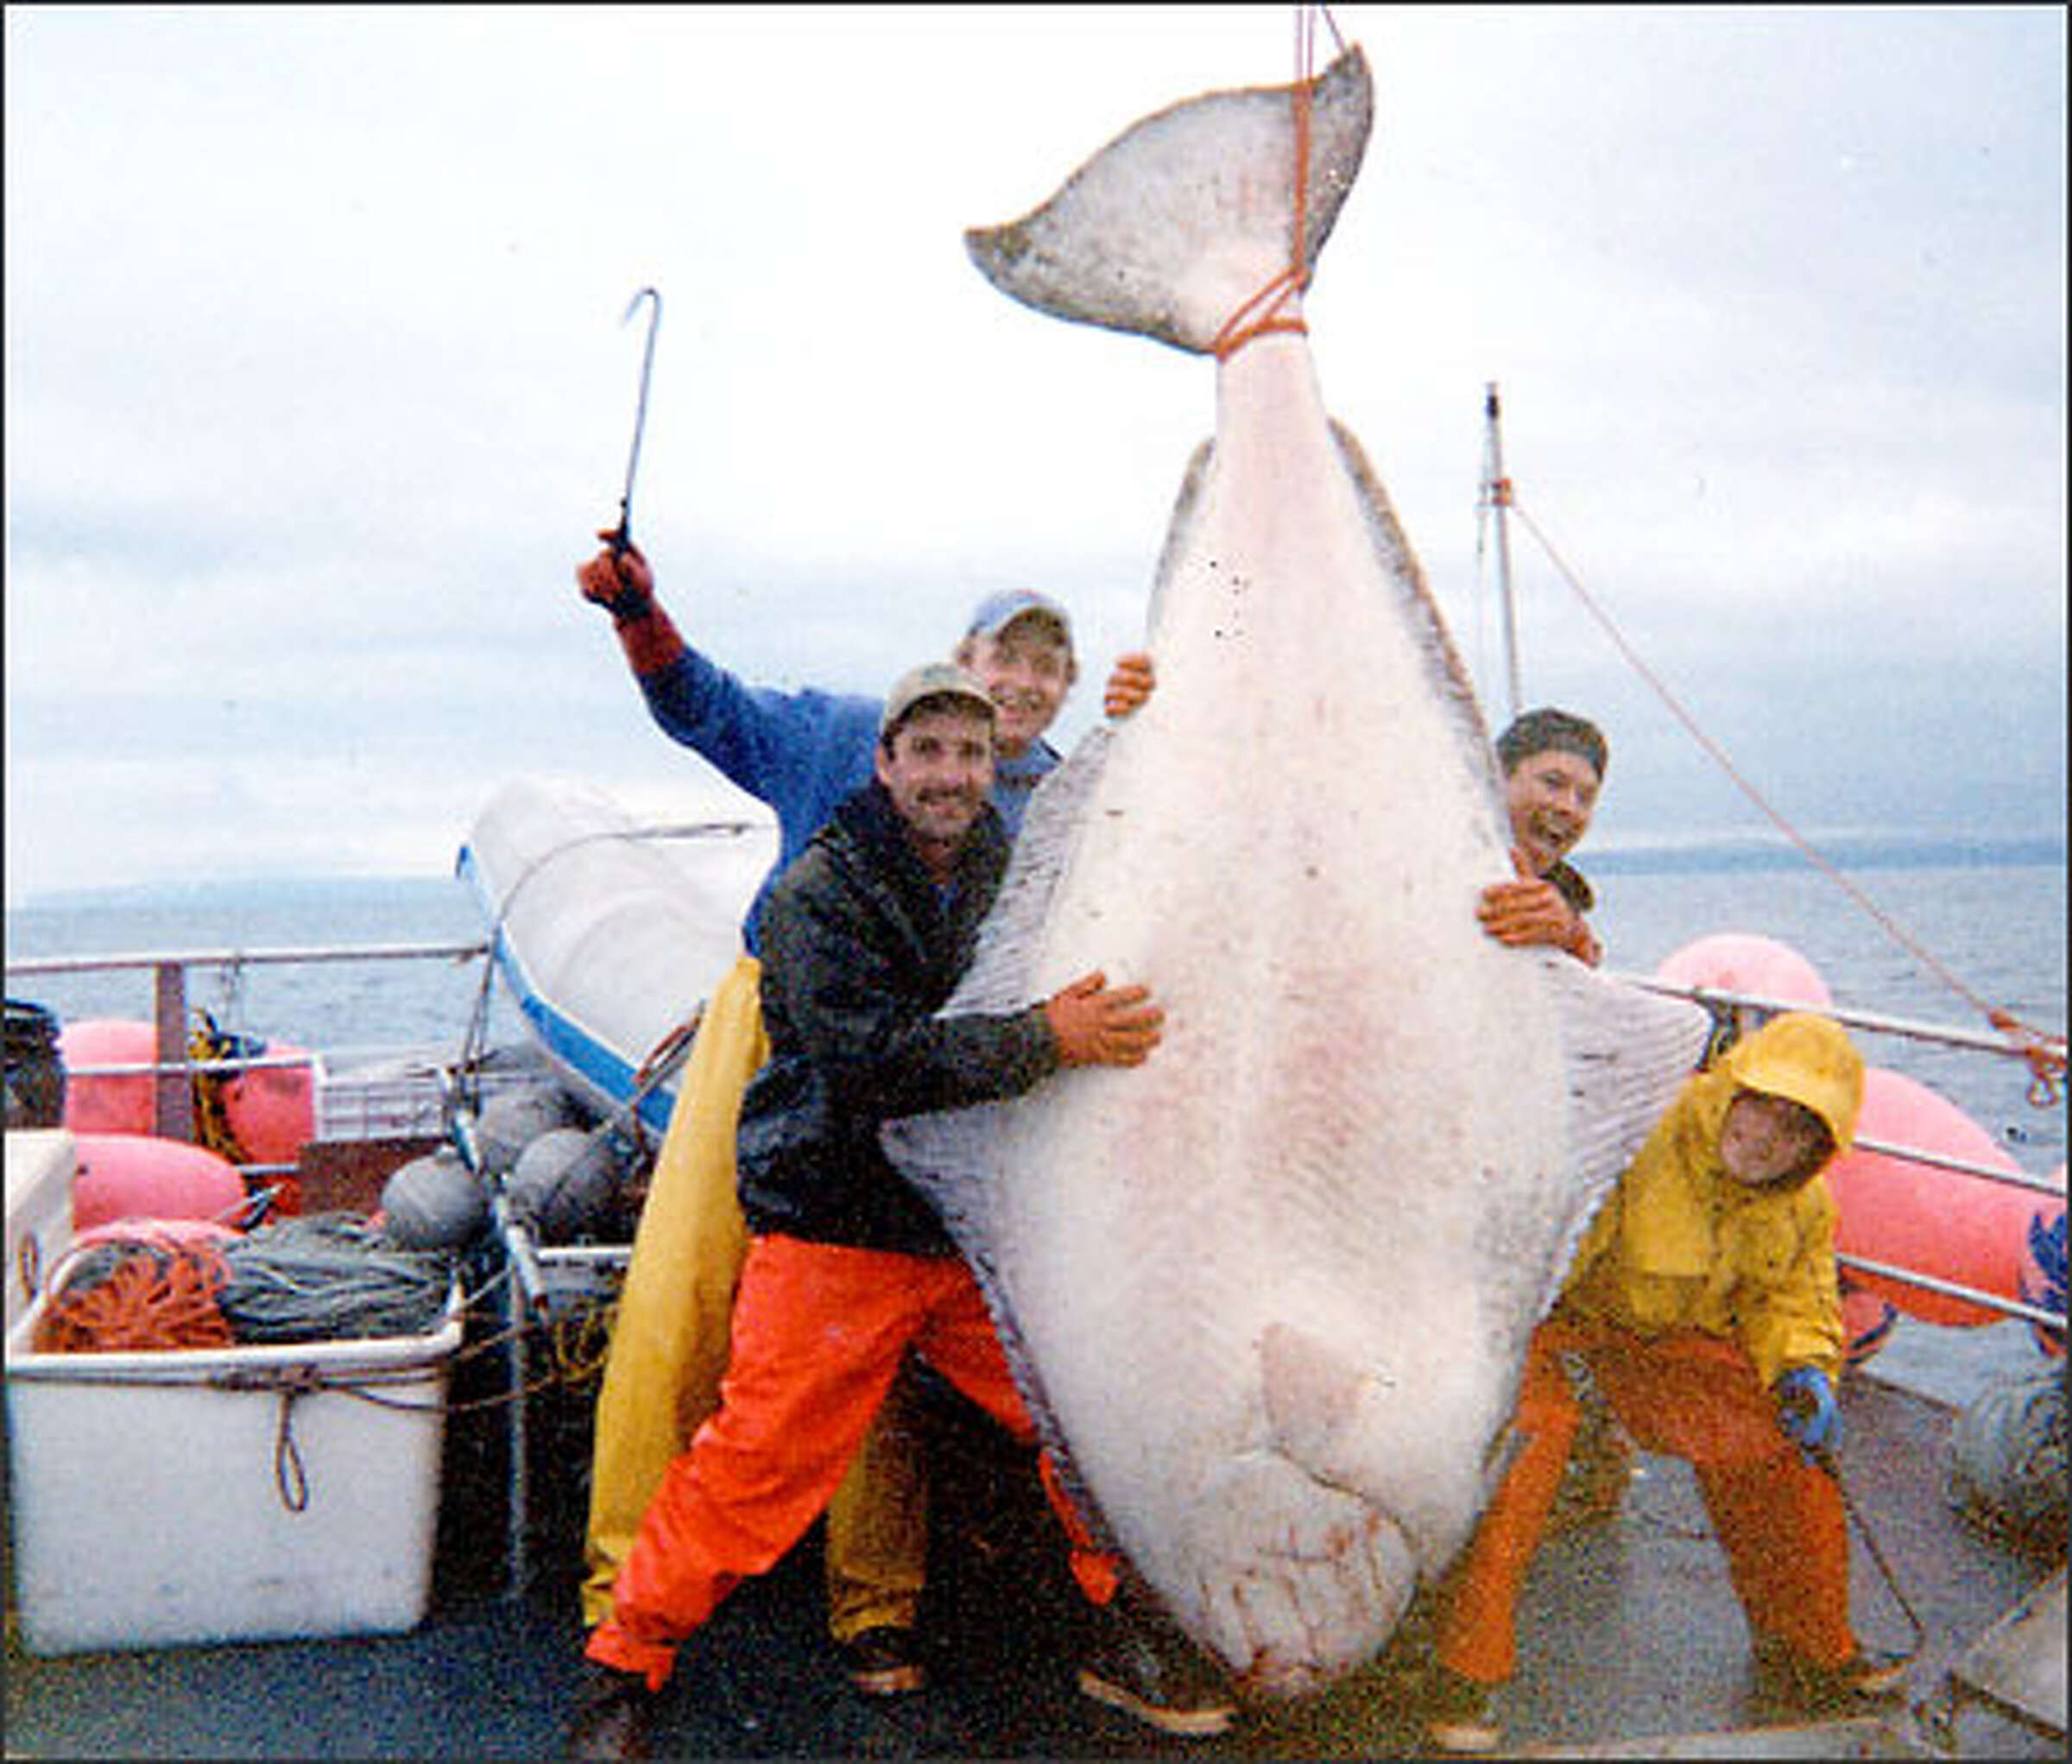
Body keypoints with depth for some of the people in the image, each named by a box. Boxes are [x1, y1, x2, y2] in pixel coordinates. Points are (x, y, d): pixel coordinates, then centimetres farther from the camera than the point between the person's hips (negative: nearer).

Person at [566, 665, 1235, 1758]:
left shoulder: (1009, 874, 8)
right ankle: (626, 1666, 18)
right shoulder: (820, 893, -11)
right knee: (761, 1456, -4)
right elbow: (868, 1058, -25)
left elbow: (1091, 1002, 23)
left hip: (986, 1231, 6)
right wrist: (1044, 1040, -30)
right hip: (834, 1228, -5)